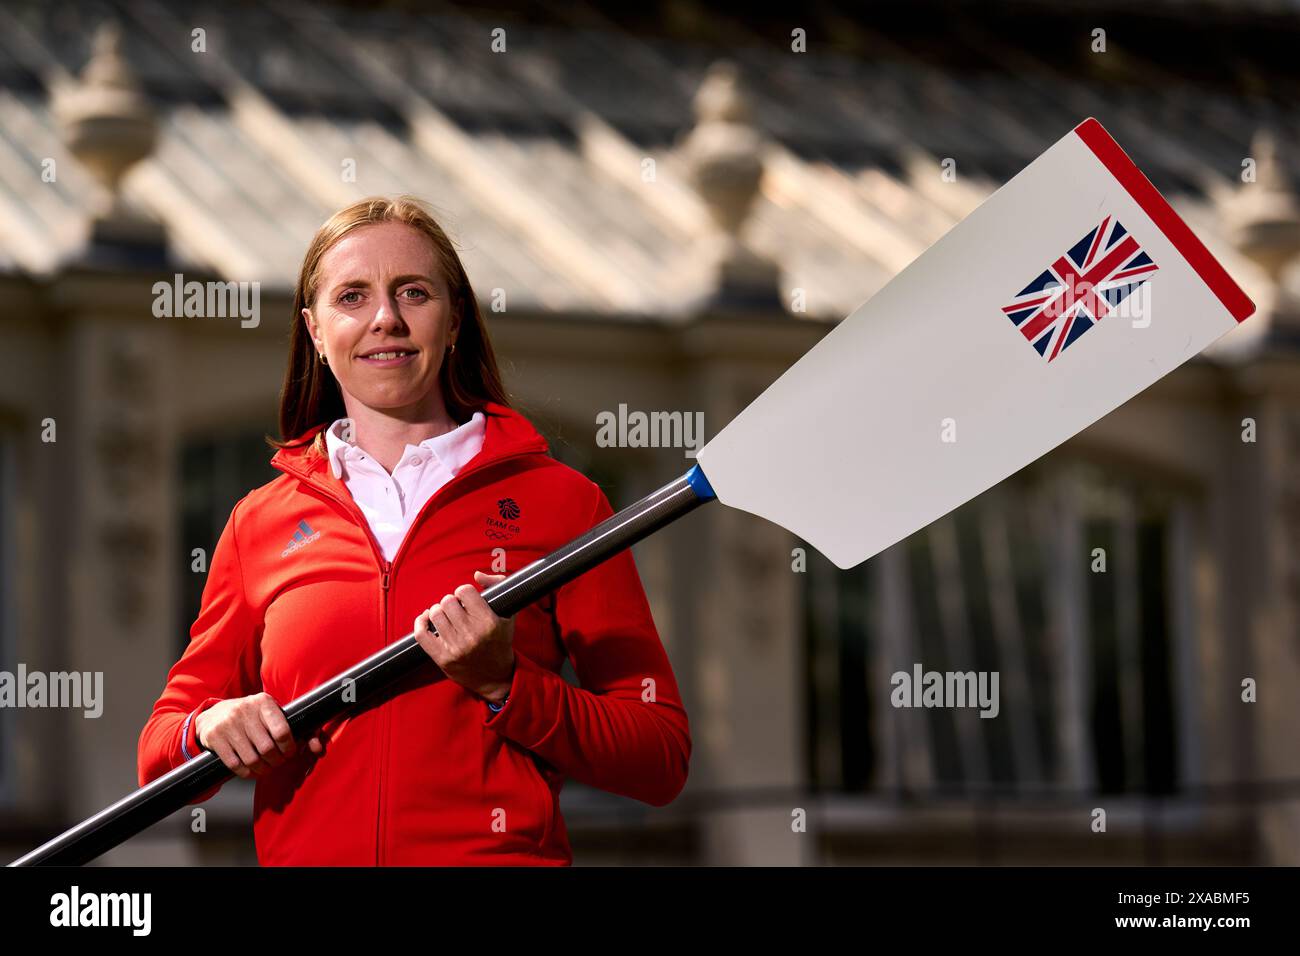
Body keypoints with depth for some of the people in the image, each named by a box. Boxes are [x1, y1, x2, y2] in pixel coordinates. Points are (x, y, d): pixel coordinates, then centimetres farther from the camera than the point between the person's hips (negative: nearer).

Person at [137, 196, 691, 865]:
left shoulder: (558, 500, 5)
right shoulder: (260, 522, 12)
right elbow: (160, 751, 16)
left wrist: (505, 687, -10)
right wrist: (208, 729, -4)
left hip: (504, 854, -3)